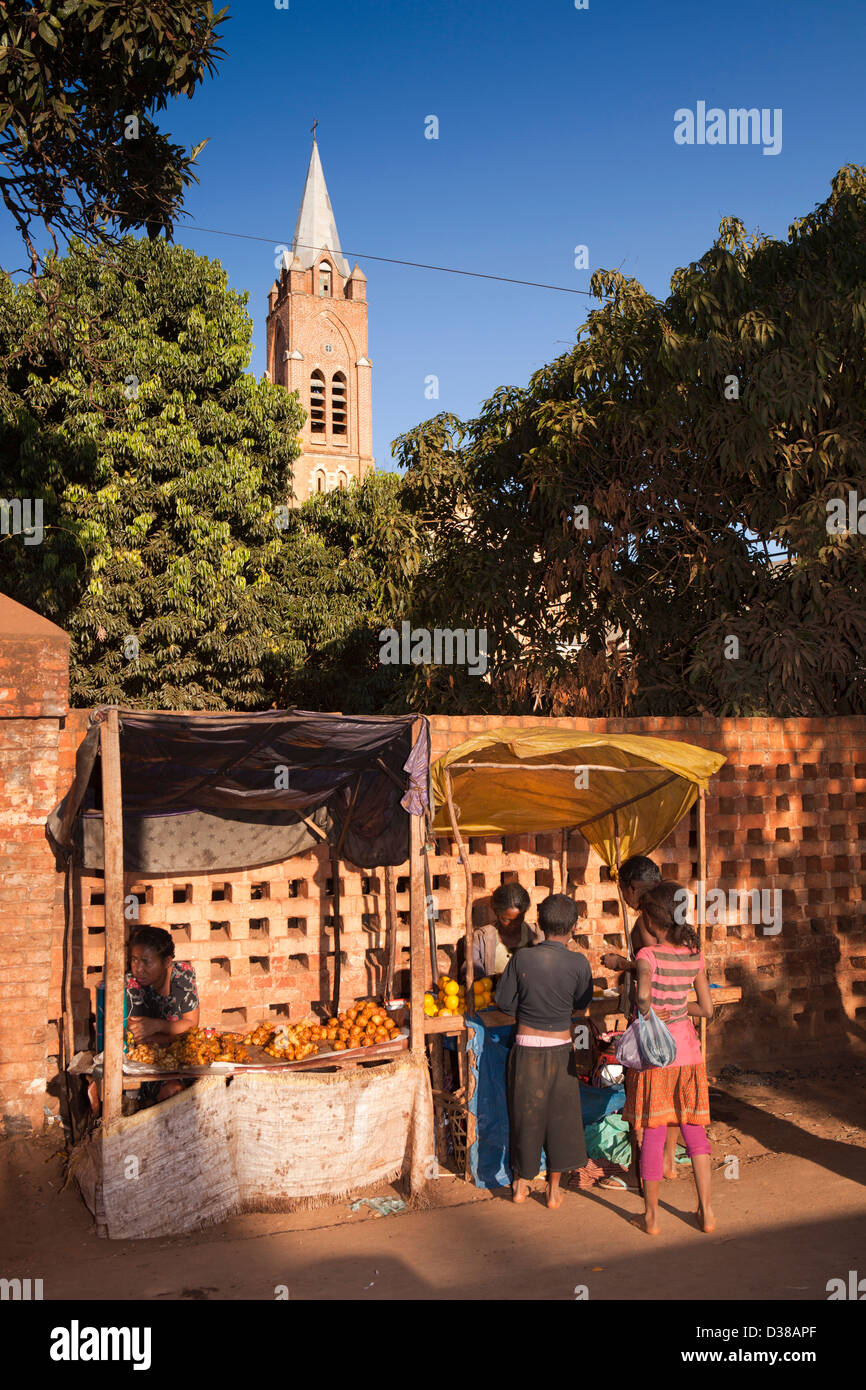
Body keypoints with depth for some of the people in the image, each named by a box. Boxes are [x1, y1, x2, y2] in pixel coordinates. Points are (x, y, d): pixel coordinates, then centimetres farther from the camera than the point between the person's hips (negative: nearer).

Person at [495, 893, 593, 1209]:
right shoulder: (578, 963, -14)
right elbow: (582, 1002, 2)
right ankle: (554, 1190, 26)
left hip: (526, 1048, 1)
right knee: (559, 1115, 16)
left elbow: (504, 1001, -5)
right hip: (560, 1050, -1)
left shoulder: (522, 959, -13)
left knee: (526, 1115, 17)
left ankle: (521, 1184, 32)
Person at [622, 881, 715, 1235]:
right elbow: (707, 1009, 4)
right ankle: (706, 1211, 19)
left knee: (653, 1134, 6)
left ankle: (651, 1216, 17)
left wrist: (647, 1015, -15)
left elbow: (643, 995, -34)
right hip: (687, 1049, 4)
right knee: (694, 1129, 16)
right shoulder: (695, 956, -1)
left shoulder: (648, 955, -16)